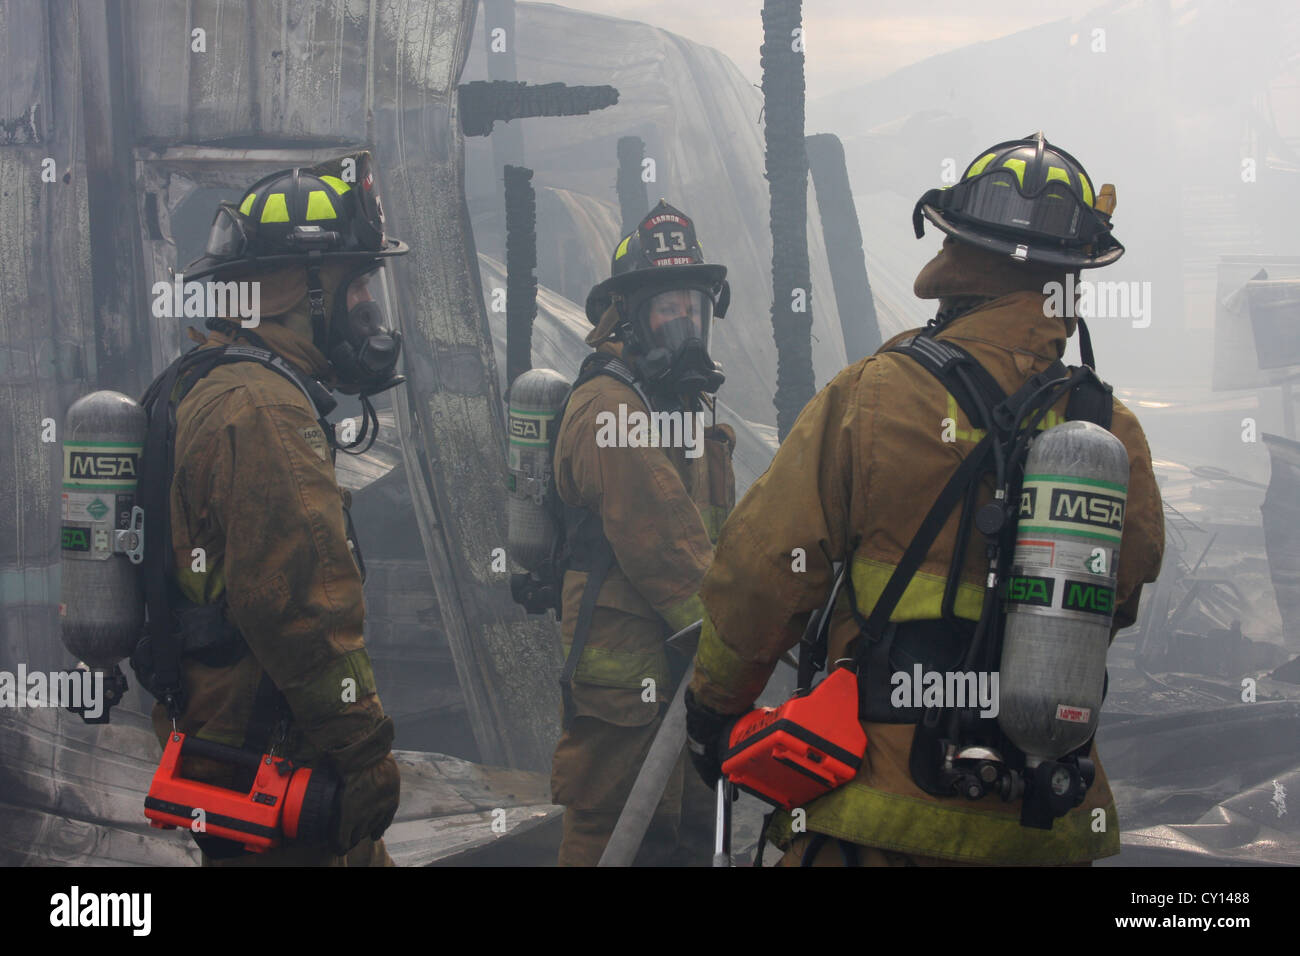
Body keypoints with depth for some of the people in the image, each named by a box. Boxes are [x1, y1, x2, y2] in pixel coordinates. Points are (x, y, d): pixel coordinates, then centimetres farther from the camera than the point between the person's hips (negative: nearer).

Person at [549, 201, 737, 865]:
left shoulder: (686, 399, 19)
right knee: (607, 829, -3)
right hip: (626, 666, -10)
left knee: (686, 823, 17)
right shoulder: (609, 404, -15)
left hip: (681, 660, 10)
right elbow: (655, 539, -21)